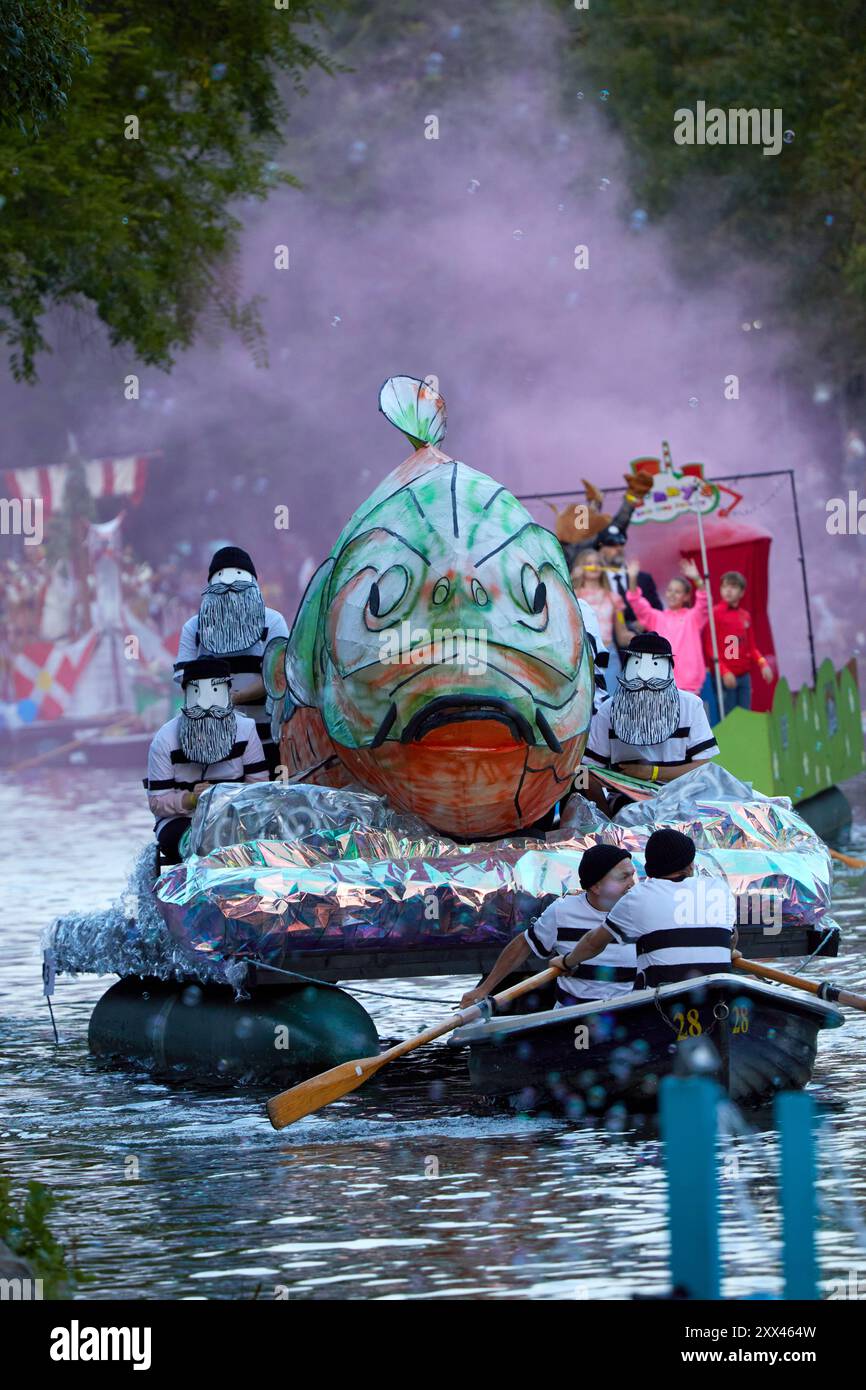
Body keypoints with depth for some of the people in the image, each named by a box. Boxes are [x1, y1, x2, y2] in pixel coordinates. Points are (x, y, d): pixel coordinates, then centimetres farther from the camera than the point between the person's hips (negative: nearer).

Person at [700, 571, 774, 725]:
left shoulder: (746, 616, 12)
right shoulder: (715, 614, -4)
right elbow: (709, 648, -8)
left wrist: (763, 663, -1)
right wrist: (724, 671, -17)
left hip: (744, 676, 6)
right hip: (724, 678, -6)